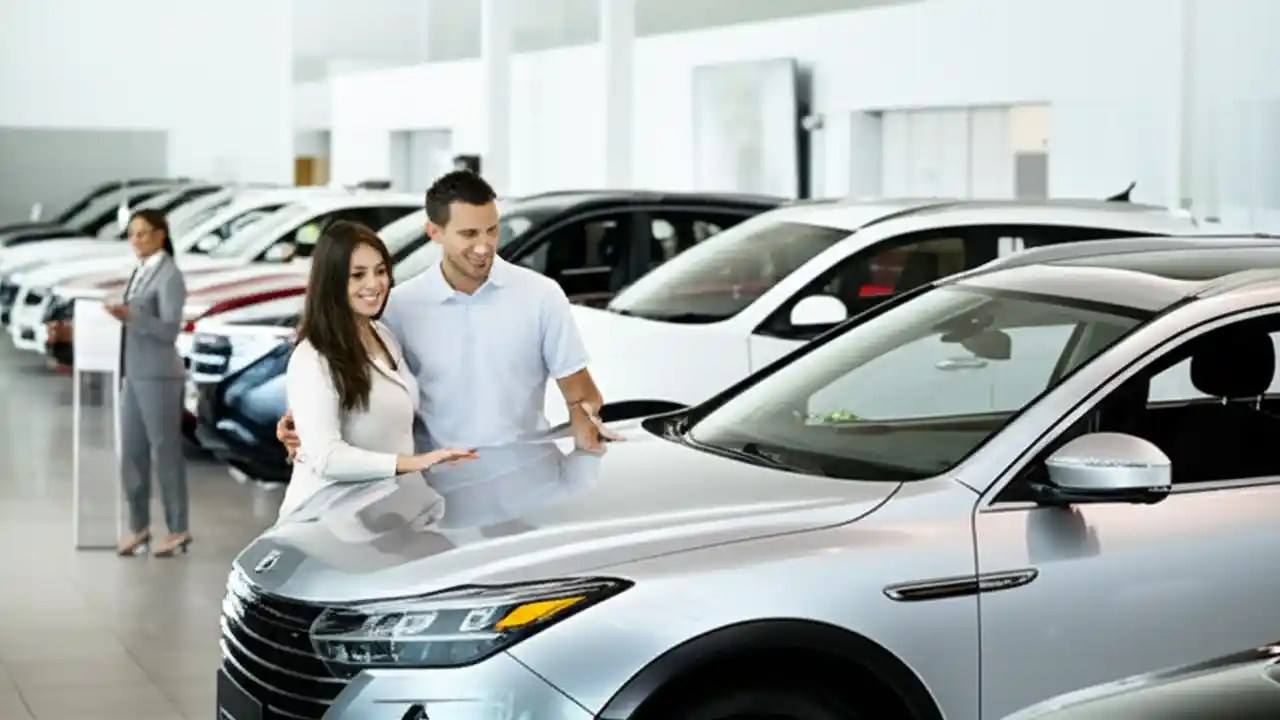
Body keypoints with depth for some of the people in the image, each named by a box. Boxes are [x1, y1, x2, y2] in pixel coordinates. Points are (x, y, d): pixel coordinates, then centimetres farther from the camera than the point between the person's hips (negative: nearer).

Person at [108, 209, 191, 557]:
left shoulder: (169, 275, -11)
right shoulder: (140, 272, 13)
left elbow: (169, 330, -18)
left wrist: (130, 315, -29)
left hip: (159, 376, -8)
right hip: (134, 374, 8)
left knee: (165, 452, -1)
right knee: (131, 453, 7)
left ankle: (178, 530, 7)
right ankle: (139, 527, 15)